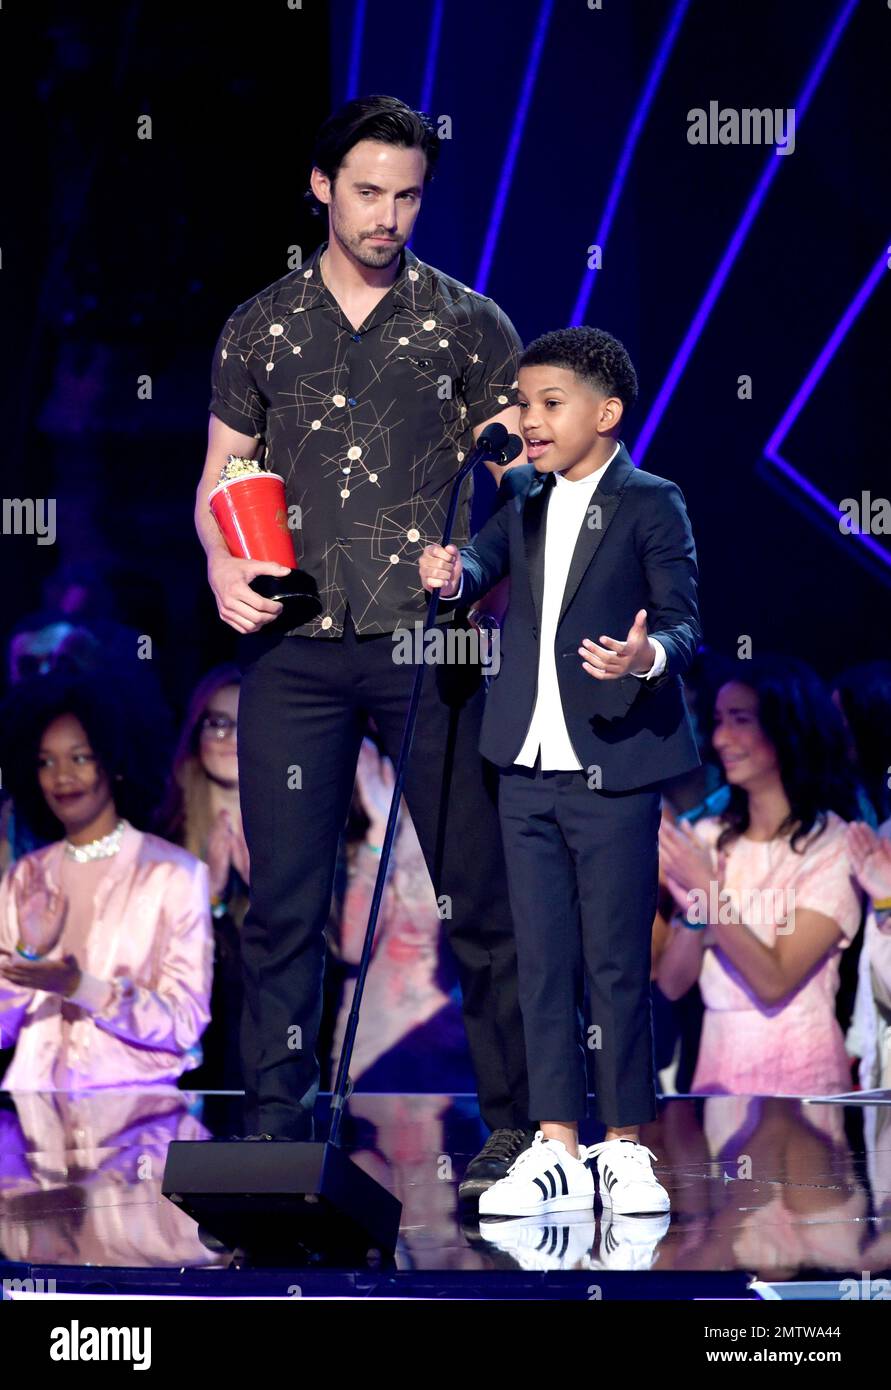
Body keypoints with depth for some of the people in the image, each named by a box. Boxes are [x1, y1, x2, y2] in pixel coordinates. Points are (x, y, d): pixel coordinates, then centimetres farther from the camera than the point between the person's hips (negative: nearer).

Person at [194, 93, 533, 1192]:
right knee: (283, 902, 1)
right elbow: (220, 476, 17)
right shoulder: (259, 327, 13)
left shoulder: (468, 323, 7)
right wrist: (222, 563, -4)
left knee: (480, 893, -1)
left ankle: (514, 1128, 6)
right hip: (294, 648, 2)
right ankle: (274, 1130, 9)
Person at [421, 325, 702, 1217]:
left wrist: (649, 656, -30)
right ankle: (557, 1151, 12)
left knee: (617, 963, 1)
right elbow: (486, 558, -3)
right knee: (542, 963, 7)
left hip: (614, 771, -5)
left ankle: (625, 1148, 11)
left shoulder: (650, 506, -3)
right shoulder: (525, 508, 14)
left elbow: (683, 622, -8)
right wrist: (452, 575, -25)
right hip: (528, 769, 6)